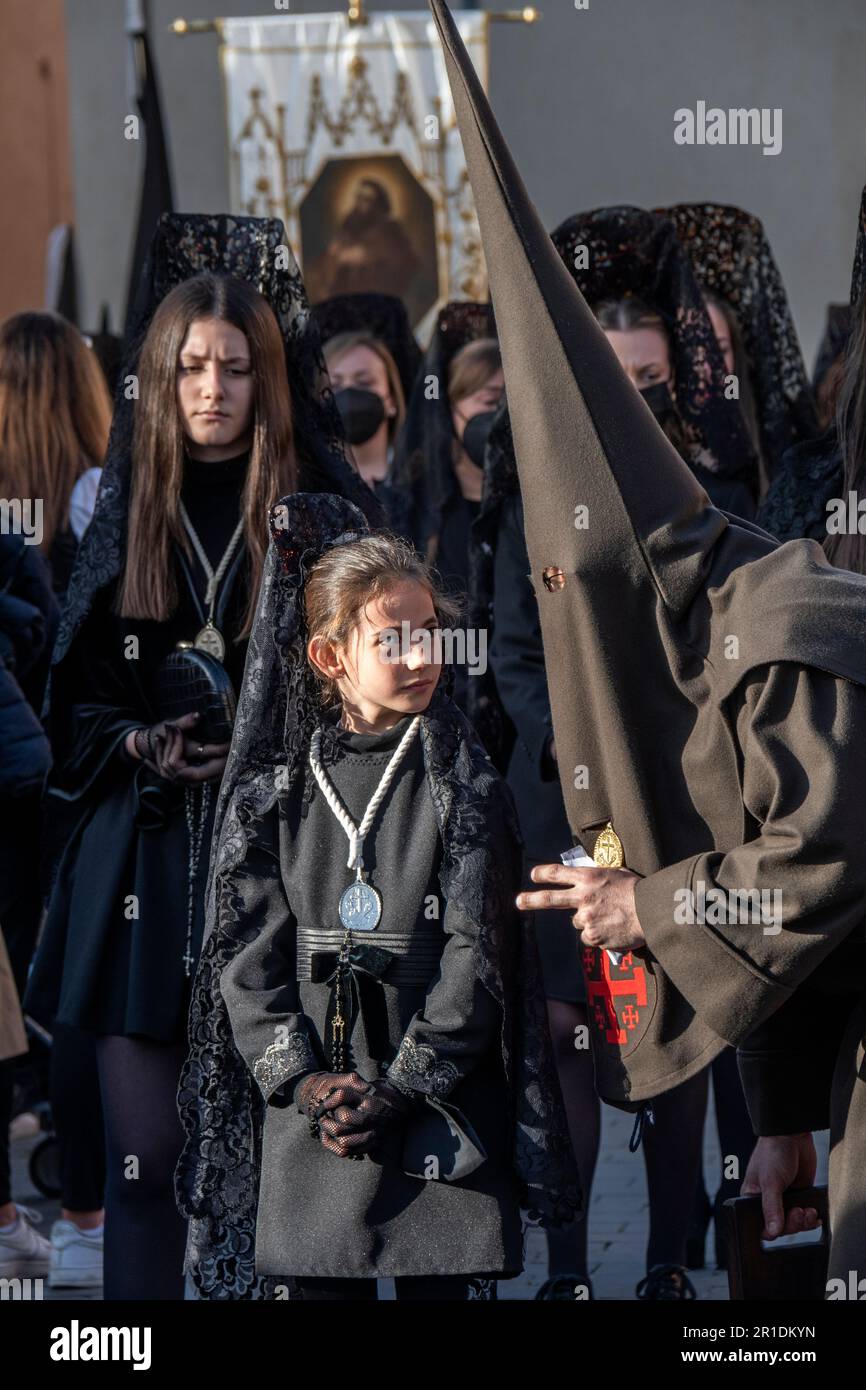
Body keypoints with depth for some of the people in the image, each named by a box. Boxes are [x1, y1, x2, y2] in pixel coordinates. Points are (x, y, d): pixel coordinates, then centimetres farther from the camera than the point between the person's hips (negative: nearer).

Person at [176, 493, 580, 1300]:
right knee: (324, 1282, 5)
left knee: (442, 1280, -1)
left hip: (437, 1111, -1)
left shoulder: (463, 784, 0)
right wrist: (303, 1081, -10)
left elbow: (475, 955, -5)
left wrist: (404, 1087, -12)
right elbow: (248, 950, 2)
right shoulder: (276, 789, 4)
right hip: (307, 1111, 2)